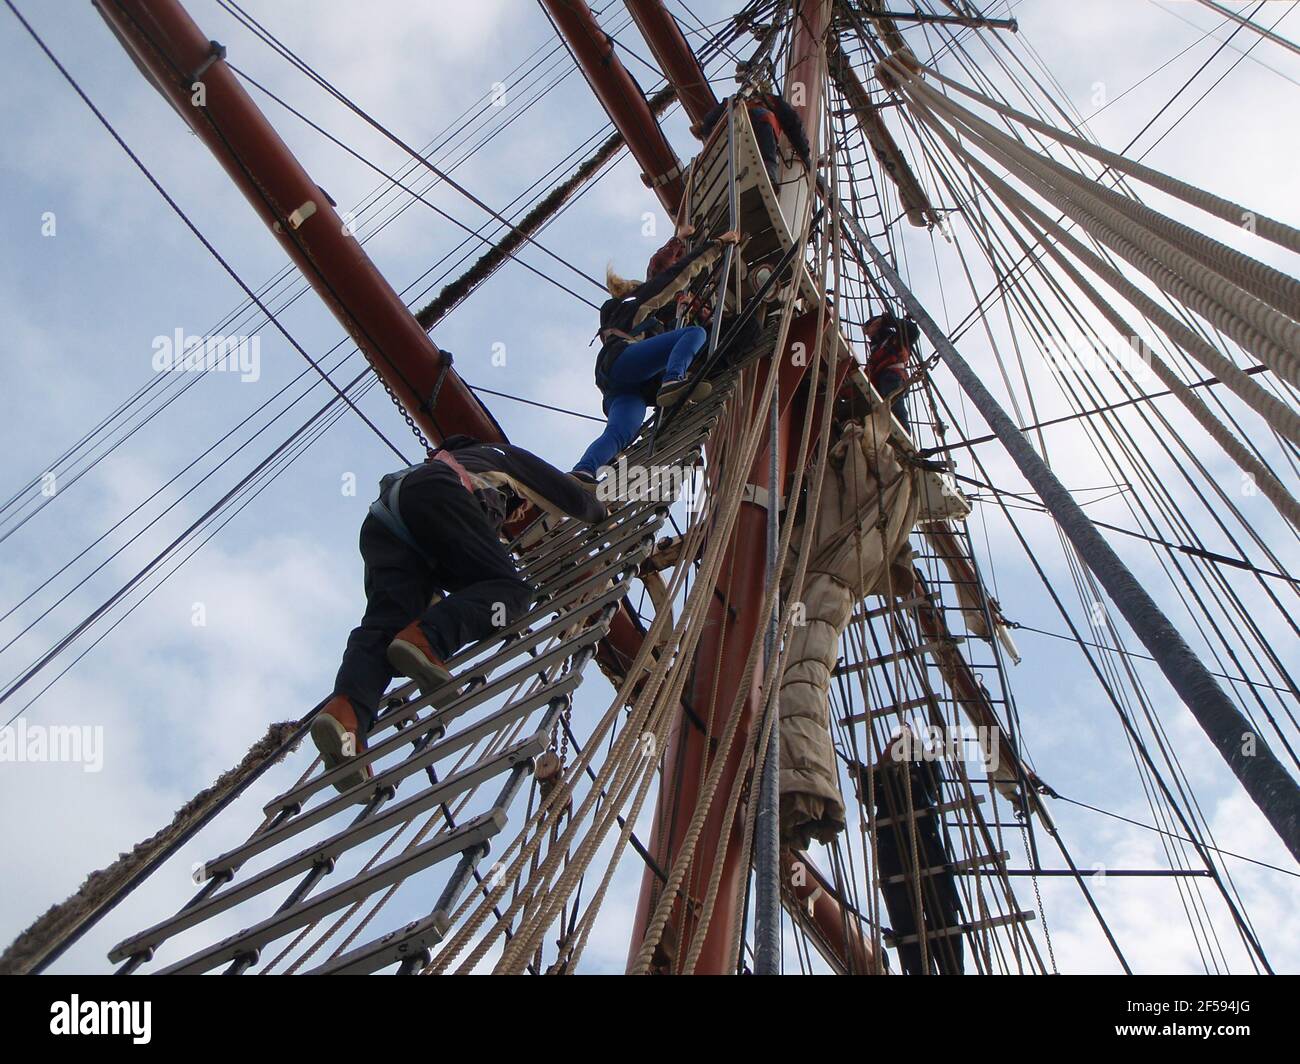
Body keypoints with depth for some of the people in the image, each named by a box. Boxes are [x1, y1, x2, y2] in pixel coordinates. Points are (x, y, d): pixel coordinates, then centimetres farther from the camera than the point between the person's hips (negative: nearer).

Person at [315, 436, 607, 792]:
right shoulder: (506, 456, 37)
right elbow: (566, 493, 34)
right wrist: (599, 512, 55)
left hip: (381, 525, 7)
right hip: (435, 494, -6)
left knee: (385, 622, -13)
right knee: (508, 588, -11)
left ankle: (346, 709, -42)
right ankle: (424, 639, -37)